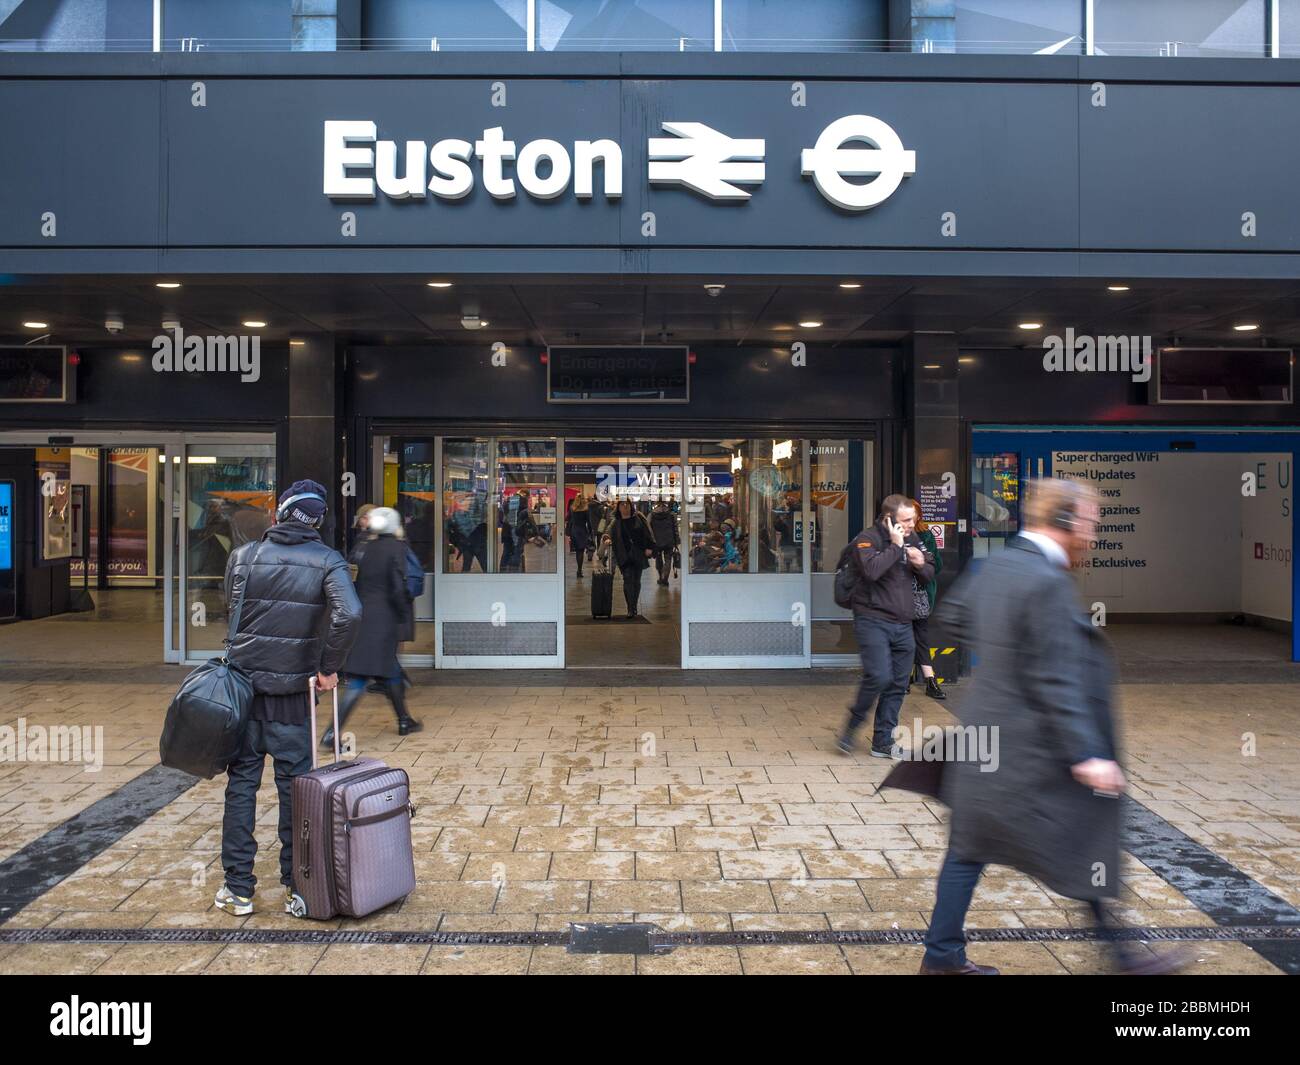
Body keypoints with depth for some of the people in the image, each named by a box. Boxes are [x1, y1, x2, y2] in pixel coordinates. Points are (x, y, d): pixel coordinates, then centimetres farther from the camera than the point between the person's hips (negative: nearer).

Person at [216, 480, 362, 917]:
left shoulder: (242, 556, 0)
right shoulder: (327, 561, -7)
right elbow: (349, 614, -22)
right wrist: (329, 667, -11)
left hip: (242, 683, 2)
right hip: (291, 690, -1)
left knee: (241, 782, 11)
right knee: (295, 786, 8)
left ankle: (238, 888, 17)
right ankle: (296, 887, 15)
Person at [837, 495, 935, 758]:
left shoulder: (912, 539, 12)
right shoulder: (867, 539, -10)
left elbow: (930, 575, 19)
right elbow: (871, 570, -29)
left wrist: (921, 564, -3)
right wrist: (896, 546, -20)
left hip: (902, 624, 7)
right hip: (873, 621, -7)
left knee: (897, 685, 8)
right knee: (879, 677, -19)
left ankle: (883, 743, 18)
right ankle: (851, 727, 4)